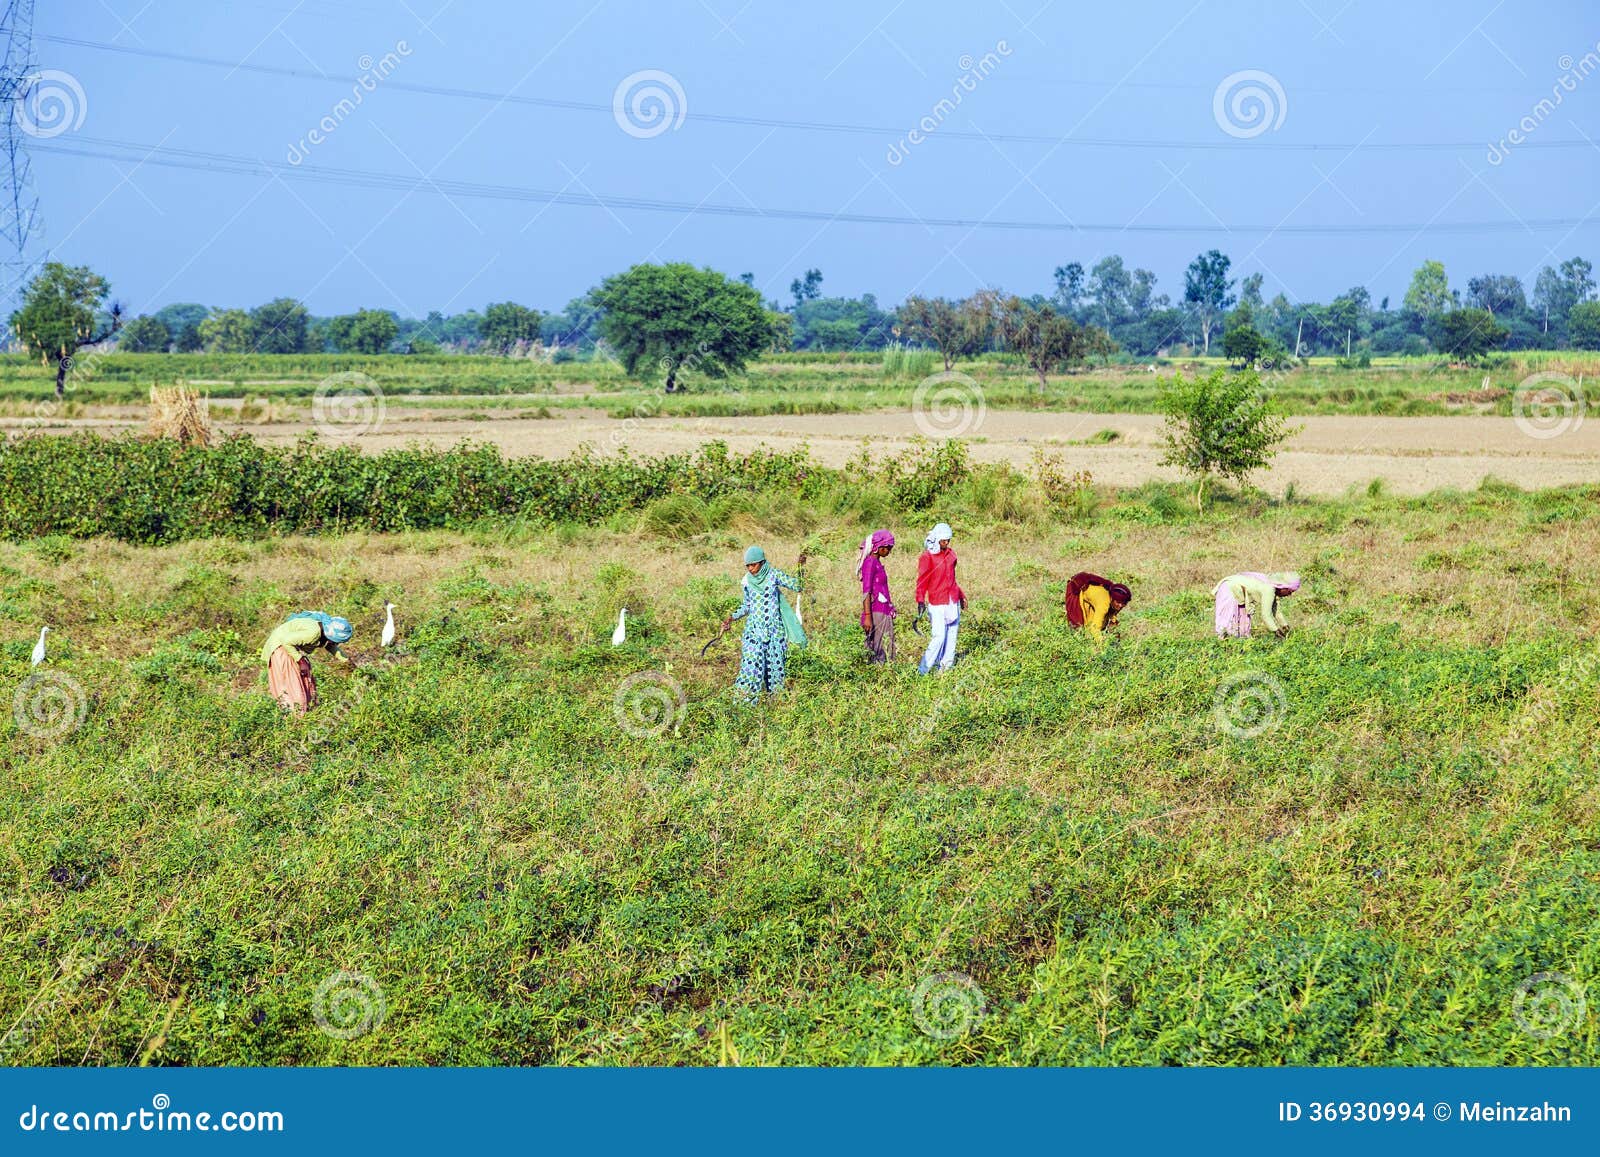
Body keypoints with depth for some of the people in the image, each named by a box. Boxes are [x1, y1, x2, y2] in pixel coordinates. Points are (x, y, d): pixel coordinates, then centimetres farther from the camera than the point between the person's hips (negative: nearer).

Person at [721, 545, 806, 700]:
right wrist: (732, 617, 3)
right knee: (752, 661, -8)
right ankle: (749, 697, -5)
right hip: (754, 628, 1)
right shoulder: (747, 580, 3)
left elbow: (797, 586, -6)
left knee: (775, 661, 2)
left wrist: (800, 567, -19)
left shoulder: (774, 575, -5)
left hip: (774, 628, -1)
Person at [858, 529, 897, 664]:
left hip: (884, 613, 9)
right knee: (877, 651, -10)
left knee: (886, 650, 5)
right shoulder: (870, 562, -11)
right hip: (876, 613, -9)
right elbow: (866, 592, -16)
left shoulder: (877, 563, 17)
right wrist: (867, 616, -21)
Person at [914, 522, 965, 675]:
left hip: (953, 602, 7)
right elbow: (922, 581, -13)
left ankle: (946, 666, 16)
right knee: (939, 636, -13)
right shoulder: (927, 557, -8)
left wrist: (961, 596, 29)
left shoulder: (951, 554, 12)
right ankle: (923, 670, -8)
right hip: (937, 603, -7)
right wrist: (920, 600, -25)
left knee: (951, 635, 7)